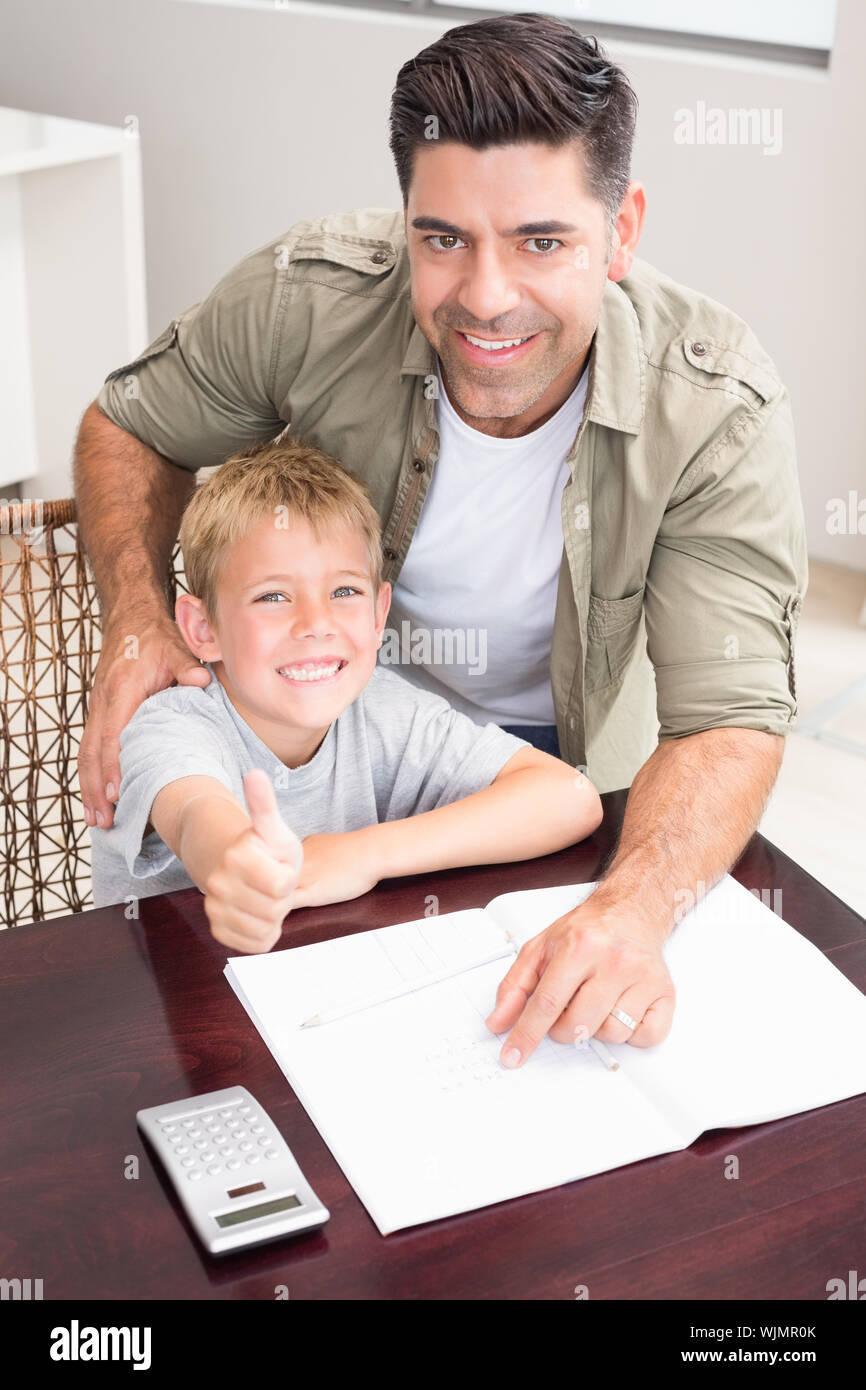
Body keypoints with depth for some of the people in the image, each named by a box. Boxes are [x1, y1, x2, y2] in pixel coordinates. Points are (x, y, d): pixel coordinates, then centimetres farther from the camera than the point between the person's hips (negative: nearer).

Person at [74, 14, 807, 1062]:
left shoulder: (720, 413, -30)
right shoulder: (307, 298, -27)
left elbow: (729, 717, -31)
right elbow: (129, 426, -6)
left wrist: (634, 908, -51)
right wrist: (135, 617, -24)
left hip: (558, 742, 0)